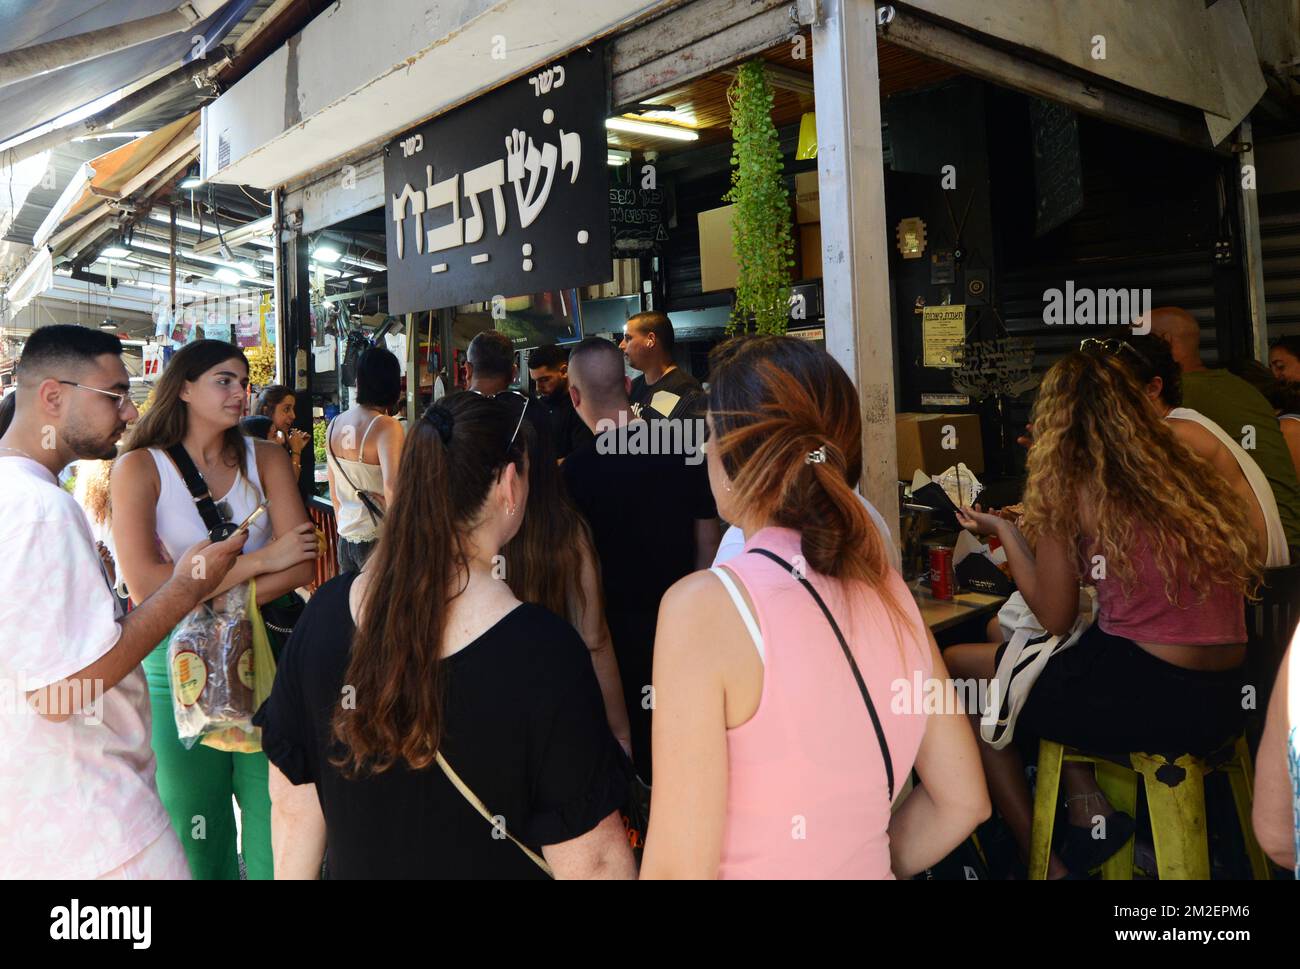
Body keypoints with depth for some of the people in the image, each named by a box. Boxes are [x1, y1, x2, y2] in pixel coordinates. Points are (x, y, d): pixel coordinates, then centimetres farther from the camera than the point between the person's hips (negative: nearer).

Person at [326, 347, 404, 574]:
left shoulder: (335, 425, 7)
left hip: (345, 539, 7)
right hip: (377, 540, -7)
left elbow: (334, 493, 15)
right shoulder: (386, 426, -14)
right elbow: (391, 486, -28)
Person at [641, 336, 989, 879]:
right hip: (870, 867, 4)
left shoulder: (705, 605, -23)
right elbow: (962, 801, 3)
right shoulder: (889, 588, -6)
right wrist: (865, 865, 11)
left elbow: (680, 869, -21)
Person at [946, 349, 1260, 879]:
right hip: (1225, 700, 8)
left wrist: (1003, 531, 10)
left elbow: (1054, 619, -2)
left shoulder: (1066, 484, -7)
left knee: (957, 667, 13)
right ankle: (1091, 811, 15)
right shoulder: (1188, 472, 11)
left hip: (1153, 698, -7)